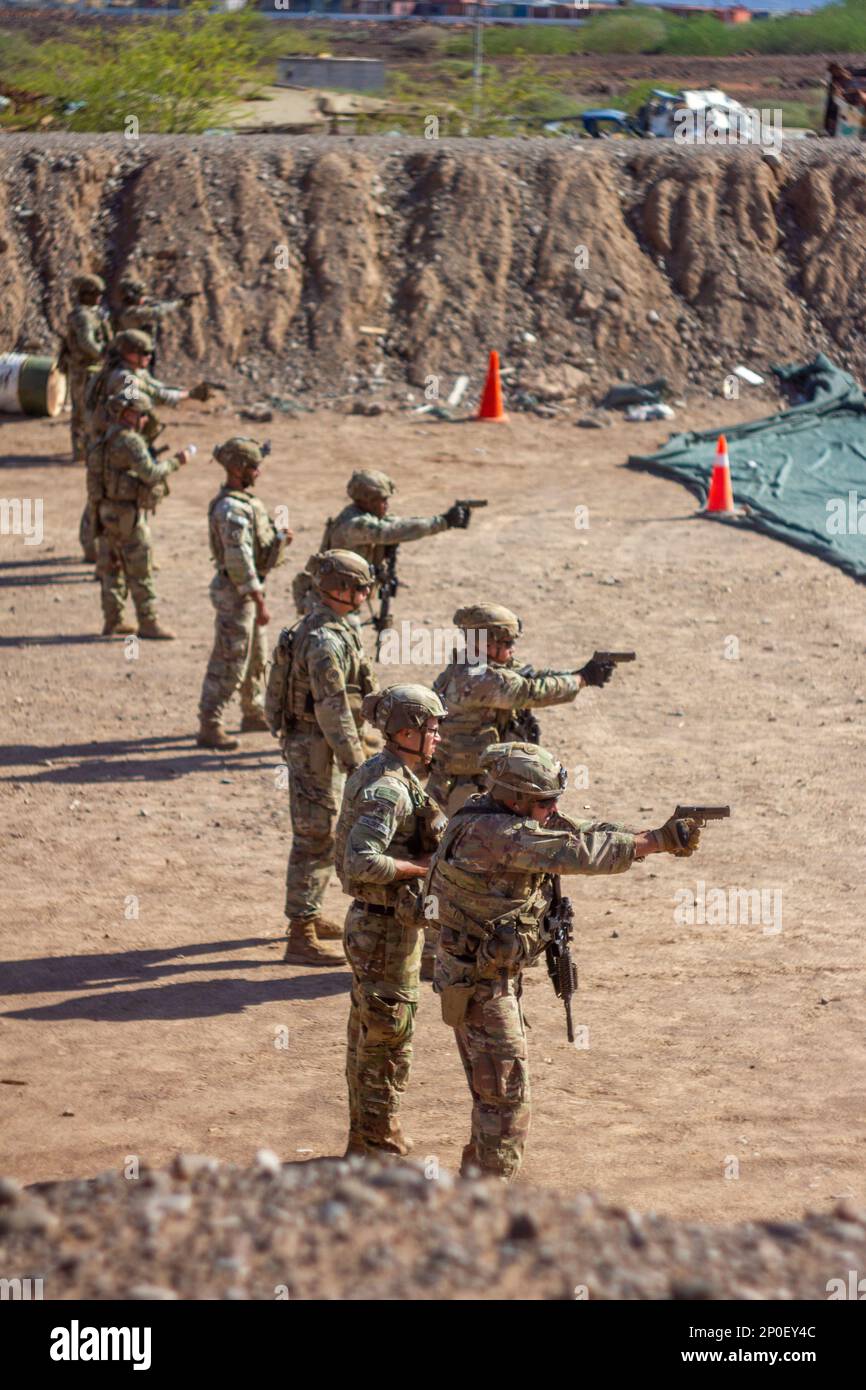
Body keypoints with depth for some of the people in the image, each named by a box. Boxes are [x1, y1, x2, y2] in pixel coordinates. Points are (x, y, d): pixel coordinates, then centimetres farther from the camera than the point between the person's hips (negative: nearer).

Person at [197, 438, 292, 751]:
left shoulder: (245, 501, 9)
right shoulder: (232, 509, -23)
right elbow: (239, 561, -26)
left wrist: (280, 539, -4)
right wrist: (259, 601, -24)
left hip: (247, 589, 10)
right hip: (236, 592, -10)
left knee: (256, 657, 22)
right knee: (229, 663, -6)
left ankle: (254, 713, 36)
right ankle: (209, 728, -2)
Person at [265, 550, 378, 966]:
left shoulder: (328, 626, 10)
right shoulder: (326, 639, -24)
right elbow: (333, 708, -26)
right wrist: (356, 763, -22)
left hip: (306, 740, 10)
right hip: (316, 746, -10)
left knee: (317, 833, 22)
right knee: (316, 838, -6)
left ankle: (309, 915, 35)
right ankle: (301, 938, -3)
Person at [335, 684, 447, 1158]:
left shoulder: (383, 775, 8)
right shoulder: (388, 789, -22)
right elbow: (362, 862, -31)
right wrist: (423, 866, -21)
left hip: (372, 923, 10)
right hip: (387, 928, -10)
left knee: (367, 1039, 17)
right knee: (388, 1043, -1)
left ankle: (364, 1144, 27)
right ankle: (383, 1152, 7)